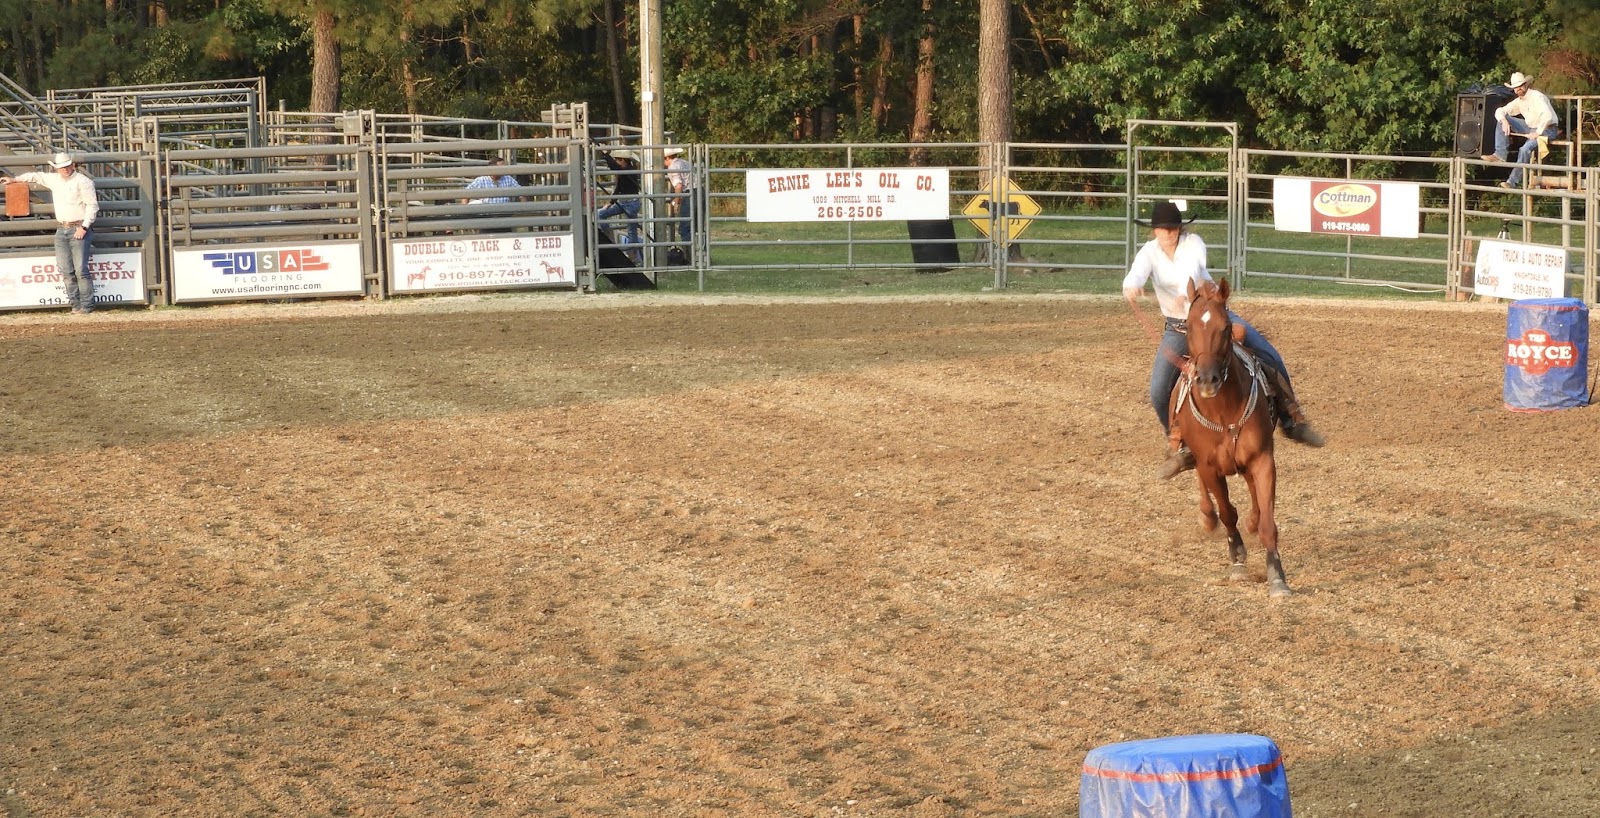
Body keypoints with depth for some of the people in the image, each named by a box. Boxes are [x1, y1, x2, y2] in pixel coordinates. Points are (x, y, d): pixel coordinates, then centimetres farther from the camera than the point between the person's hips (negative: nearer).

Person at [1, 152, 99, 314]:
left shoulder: (83, 181, -8)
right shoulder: (54, 179, 13)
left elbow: (92, 205, -11)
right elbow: (36, 176, 31)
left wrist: (84, 227, -17)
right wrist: (14, 179, 34)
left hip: (79, 229, -7)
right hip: (61, 229, 7)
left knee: (80, 269, -11)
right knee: (66, 270, 3)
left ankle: (87, 305, -8)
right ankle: (75, 303, 7)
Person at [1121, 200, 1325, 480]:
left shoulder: (1192, 242, -15)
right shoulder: (1149, 252, -12)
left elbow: (1192, 267, -37)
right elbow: (1136, 274, -33)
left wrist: (1184, 292, -59)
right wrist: (1131, 288, -59)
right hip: (1178, 328, 1)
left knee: (1270, 357, -11)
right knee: (1159, 392, -10)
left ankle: (1291, 419, 8)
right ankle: (1180, 449, 10)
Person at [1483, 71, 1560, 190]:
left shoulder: (1536, 96, -16)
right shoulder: (1518, 101, 7)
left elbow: (1547, 115, -28)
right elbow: (1500, 111, 8)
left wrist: (1537, 133, -27)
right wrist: (1504, 121, -15)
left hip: (1547, 129, -8)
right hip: (1531, 127, 8)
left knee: (1526, 148, -34)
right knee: (1503, 119, -2)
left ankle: (1514, 181, -28)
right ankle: (1500, 154, -12)